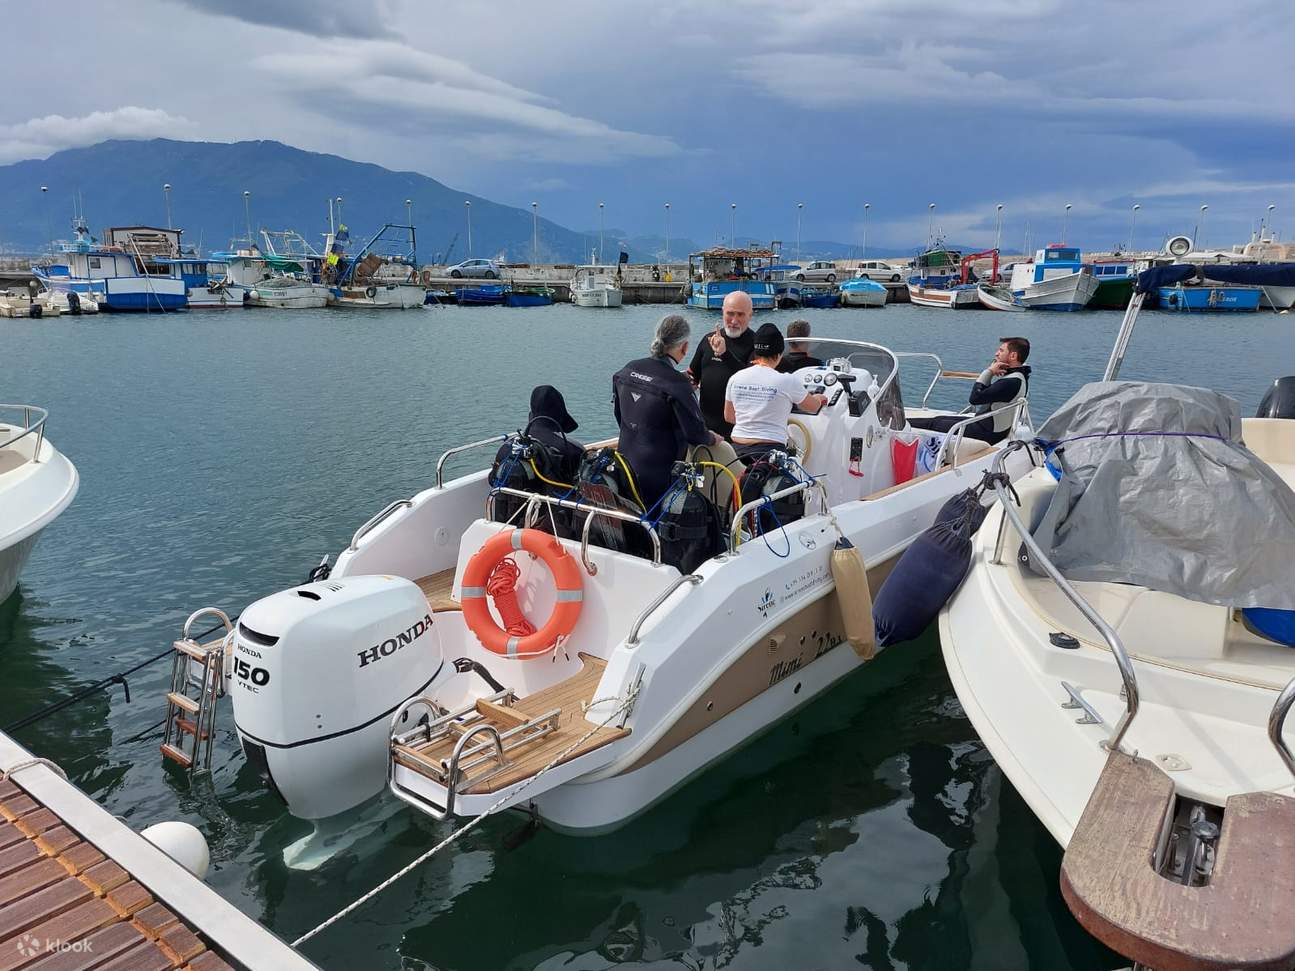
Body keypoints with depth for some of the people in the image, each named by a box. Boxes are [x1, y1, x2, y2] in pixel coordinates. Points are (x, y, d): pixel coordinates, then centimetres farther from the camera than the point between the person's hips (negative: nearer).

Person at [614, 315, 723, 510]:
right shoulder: (676, 383, -20)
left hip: (624, 464, 7)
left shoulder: (628, 370, 2)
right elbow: (695, 433, -14)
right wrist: (712, 438, 7)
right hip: (659, 475, -7)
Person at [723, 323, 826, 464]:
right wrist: (818, 398, 35)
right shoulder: (786, 381, -7)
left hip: (737, 450, 5)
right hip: (770, 452, -4)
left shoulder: (736, 378, 4)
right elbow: (813, 408, 11)